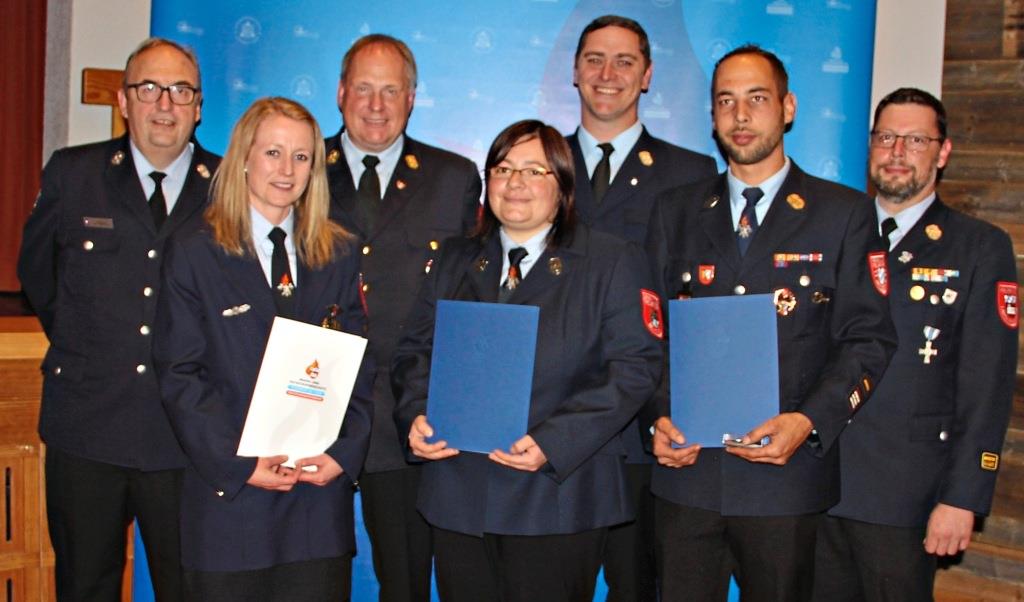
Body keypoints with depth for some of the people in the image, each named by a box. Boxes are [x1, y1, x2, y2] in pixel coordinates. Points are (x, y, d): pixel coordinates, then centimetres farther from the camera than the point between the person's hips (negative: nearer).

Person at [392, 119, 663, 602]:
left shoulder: (614, 263, 1)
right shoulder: (455, 261, 15)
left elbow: (635, 367, -8)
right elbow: (415, 350, 14)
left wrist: (553, 442, -18)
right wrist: (417, 415, -7)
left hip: (558, 495, -3)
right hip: (458, 494, 4)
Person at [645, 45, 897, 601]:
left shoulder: (844, 213, 3)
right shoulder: (675, 211, 11)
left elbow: (868, 340, -2)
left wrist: (810, 422, -16)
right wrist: (658, 418, -6)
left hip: (786, 474, -2)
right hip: (685, 468, 2)